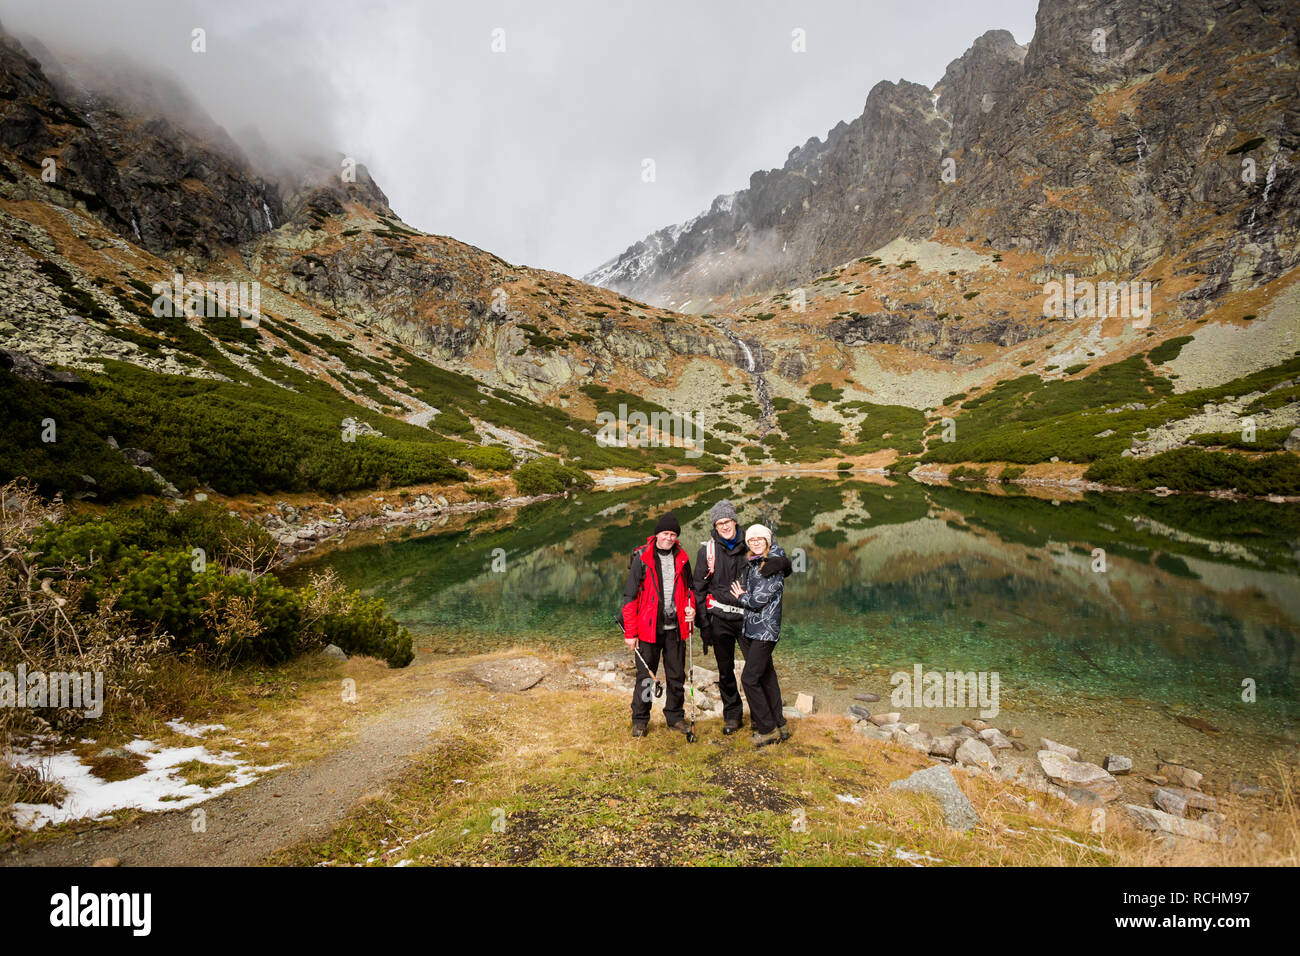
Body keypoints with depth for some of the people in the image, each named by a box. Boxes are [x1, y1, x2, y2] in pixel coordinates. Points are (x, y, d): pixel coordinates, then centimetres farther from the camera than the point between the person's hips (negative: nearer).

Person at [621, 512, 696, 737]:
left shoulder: (682, 558, 6)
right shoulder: (642, 558, -7)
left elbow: (688, 589, 21)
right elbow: (630, 596, -5)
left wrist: (691, 608, 0)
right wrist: (630, 632, -8)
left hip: (675, 627, 4)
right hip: (649, 627, -4)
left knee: (677, 675, 12)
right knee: (645, 676, 5)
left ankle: (675, 717, 29)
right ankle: (640, 720, 21)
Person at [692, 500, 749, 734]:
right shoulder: (708, 549, -1)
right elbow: (699, 588, 1)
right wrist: (703, 623, -2)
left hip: (748, 615, 1)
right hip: (720, 617, 0)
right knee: (725, 669, 8)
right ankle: (732, 715, 24)